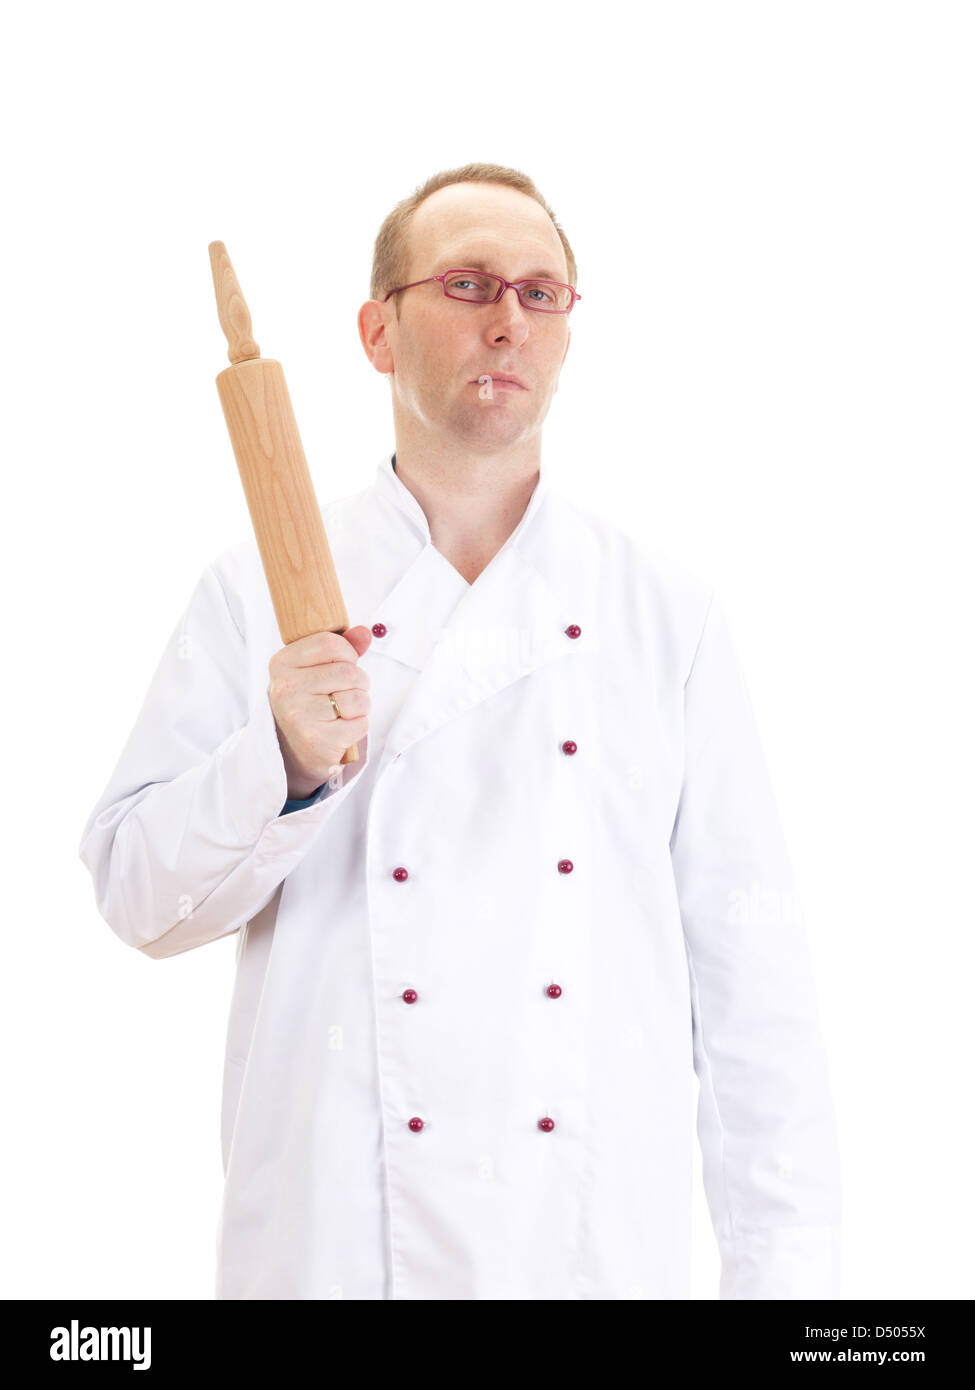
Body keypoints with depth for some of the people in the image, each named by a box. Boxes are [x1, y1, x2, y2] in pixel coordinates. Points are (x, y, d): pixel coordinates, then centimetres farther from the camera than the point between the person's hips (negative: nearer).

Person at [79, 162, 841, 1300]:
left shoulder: (667, 613, 2)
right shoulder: (261, 590, 0)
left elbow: (750, 971, 1)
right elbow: (135, 893, -1)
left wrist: (784, 1269, -3)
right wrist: (283, 766, -19)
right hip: (330, 1235, -1)